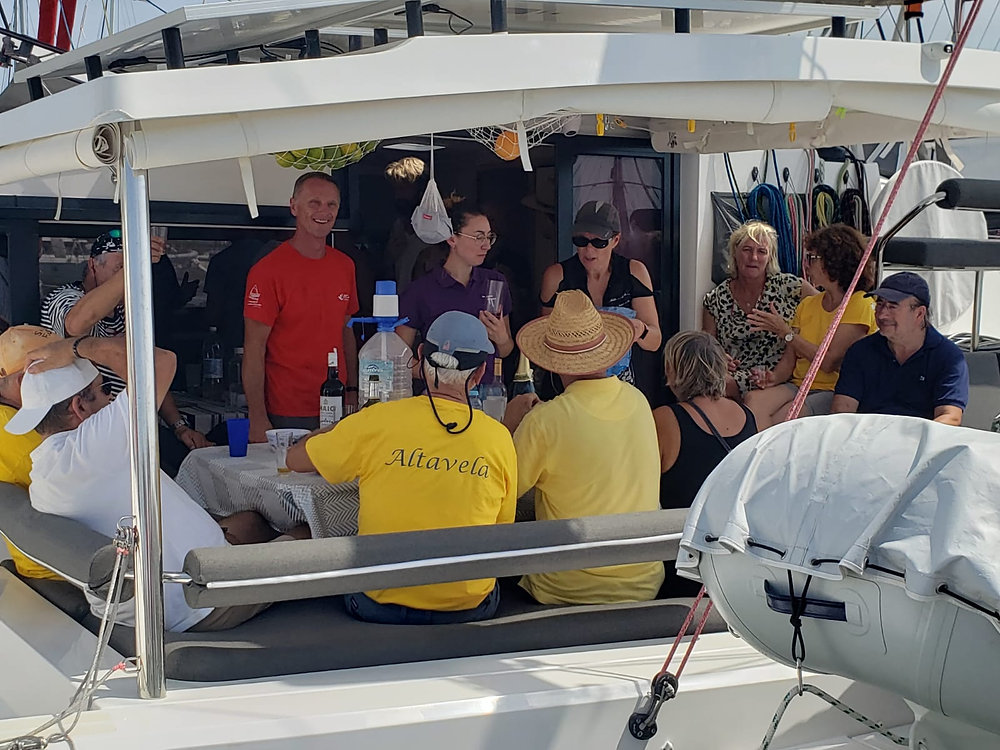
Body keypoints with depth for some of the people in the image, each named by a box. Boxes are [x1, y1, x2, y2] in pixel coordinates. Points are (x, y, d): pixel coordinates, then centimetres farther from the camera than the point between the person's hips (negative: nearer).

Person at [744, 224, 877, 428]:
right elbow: (789, 358, 13)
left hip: (834, 391, -5)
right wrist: (774, 377, -10)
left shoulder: (861, 305, -5)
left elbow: (829, 362, -14)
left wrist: (786, 332, -9)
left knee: (783, 418, -33)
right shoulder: (807, 304, 17)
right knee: (754, 401, -27)